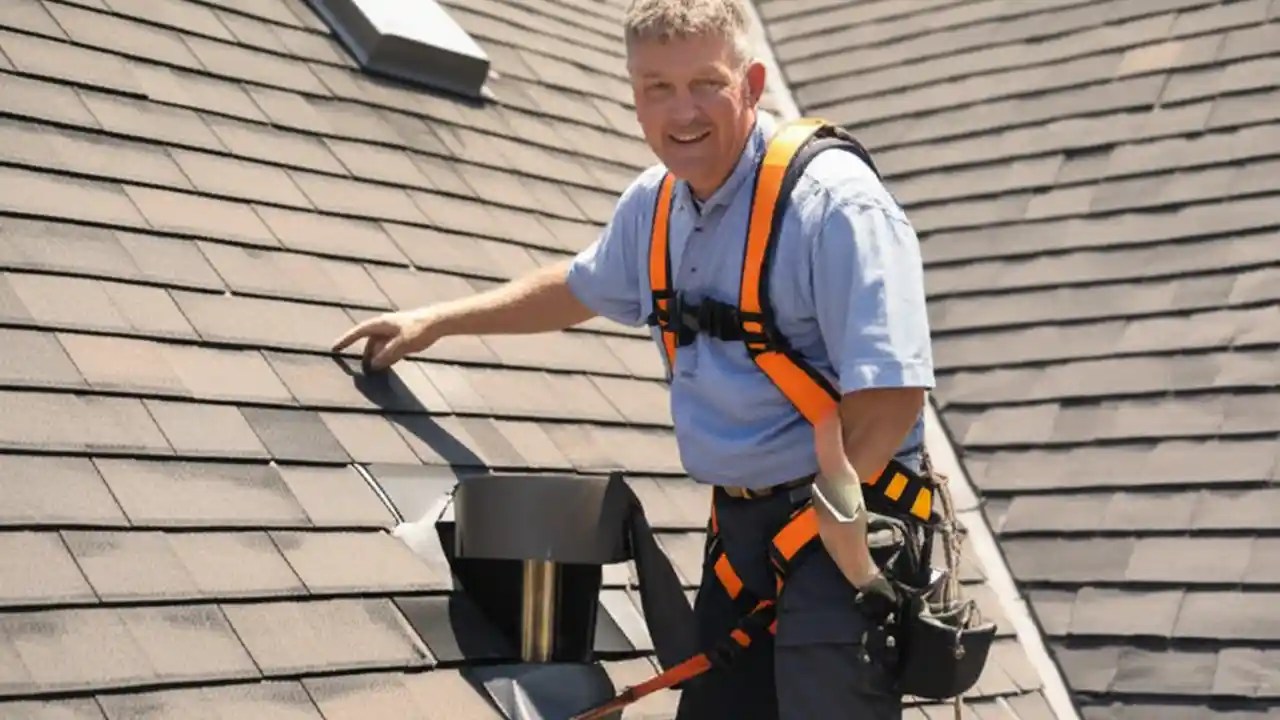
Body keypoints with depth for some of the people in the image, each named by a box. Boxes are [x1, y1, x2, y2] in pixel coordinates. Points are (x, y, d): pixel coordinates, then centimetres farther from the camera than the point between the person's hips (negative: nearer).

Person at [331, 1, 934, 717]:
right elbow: (581, 288, 29)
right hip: (741, 524, 8)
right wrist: (435, 321, 32)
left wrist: (831, 505, -15)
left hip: (846, 539, -8)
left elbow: (892, 393, -24)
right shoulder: (654, 205, 8)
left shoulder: (834, 203, -19)